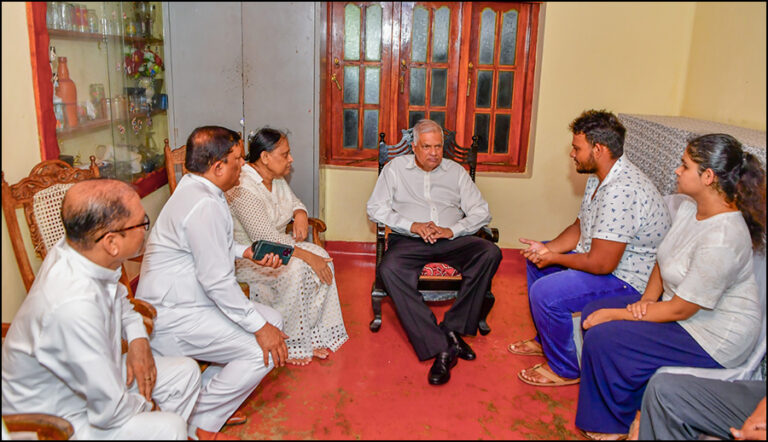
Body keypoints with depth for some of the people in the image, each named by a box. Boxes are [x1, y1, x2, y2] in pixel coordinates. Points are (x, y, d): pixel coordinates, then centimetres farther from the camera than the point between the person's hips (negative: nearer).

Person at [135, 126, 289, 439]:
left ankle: (206, 398, 16)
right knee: (264, 350, -17)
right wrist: (259, 327, -19)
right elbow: (217, 280, -26)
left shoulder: (195, 188, 9)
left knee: (272, 320, 7)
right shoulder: (205, 205, -25)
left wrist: (246, 252, 8)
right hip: (172, 317, -11)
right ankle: (198, 423, 2)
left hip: (187, 301, 11)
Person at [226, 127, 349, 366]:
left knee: (321, 256, -13)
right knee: (295, 269, -31)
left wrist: (300, 214, -4)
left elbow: (293, 201, 21)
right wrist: (306, 255, -29)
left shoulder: (276, 179, 4)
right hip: (243, 256, -9)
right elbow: (265, 239, -29)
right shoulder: (242, 188, -25)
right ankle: (286, 344, -14)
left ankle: (314, 335, -6)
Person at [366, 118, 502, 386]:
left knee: (490, 253, -27)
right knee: (389, 270, -34)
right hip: (409, 240, -2)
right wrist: (412, 226, -10)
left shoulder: (456, 171, 18)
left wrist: (452, 230, -9)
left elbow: (481, 211, 10)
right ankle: (440, 348, -35)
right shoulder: (396, 168, 14)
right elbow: (375, 208, 4)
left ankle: (453, 328, -21)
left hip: (452, 239, 2)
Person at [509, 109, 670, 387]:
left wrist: (554, 258, -15)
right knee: (536, 261, 18)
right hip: (603, 258, 11)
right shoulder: (599, 178, 4)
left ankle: (566, 370, 0)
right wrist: (547, 249, -6)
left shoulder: (621, 191, -31)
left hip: (630, 281, -11)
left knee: (545, 293, -24)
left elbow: (601, 263, -31)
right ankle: (545, 341, 28)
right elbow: (580, 228, 13)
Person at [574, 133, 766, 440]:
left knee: (603, 339, -20)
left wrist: (615, 314, -18)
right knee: (593, 311, -1)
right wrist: (648, 298, -6)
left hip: (714, 337, -9)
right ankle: (635, 405, 14)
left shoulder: (722, 240, -31)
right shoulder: (687, 206, -4)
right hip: (678, 305, 9)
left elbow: (680, 310, -25)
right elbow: (664, 259, 11)